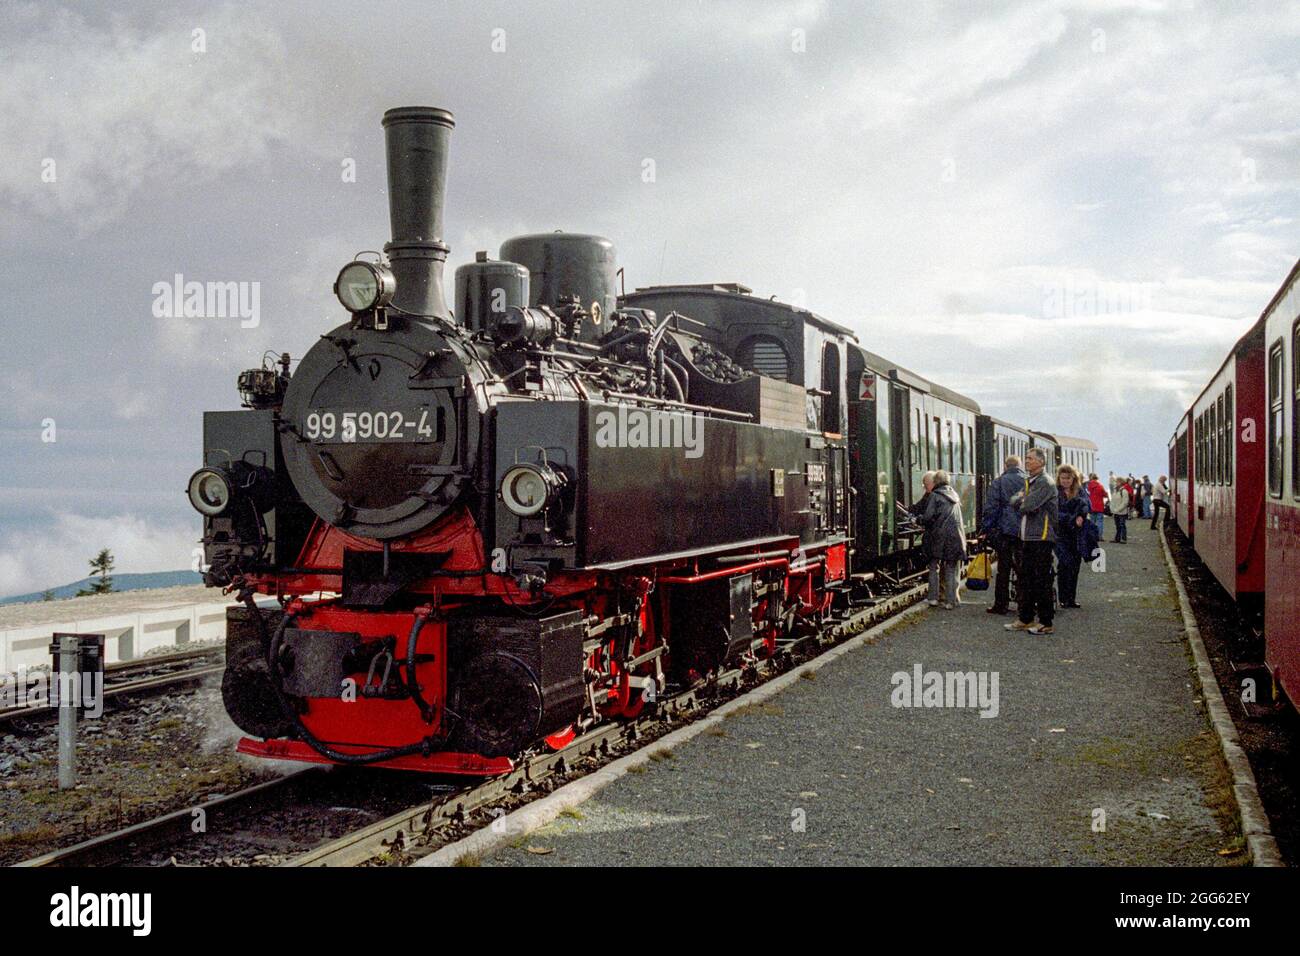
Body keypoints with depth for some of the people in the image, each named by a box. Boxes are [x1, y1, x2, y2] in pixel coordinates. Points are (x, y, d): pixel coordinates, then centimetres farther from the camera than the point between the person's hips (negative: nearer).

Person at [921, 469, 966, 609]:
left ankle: (933, 598, 7)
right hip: (956, 535, 4)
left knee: (934, 567, 9)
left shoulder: (935, 496, -7)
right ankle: (950, 600, 5)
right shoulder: (954, 495, 12)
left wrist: (920, 519, 7)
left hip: (939, 536, -4)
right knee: (951, 569, 7)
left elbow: (928, 517, -14)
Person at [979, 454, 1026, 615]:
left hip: (1005, 531, -2)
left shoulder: (998, 482, -3)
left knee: (1003, 568, 3)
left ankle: (1001, 604, 6)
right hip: (1024, 532, 2)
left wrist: (985, 529, -1)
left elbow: (990, 508, -6)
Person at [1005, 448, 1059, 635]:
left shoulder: (1045, 483, -13)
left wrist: (1021, 503, -2)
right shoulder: (1029, 482, 17)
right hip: (1026, 537, 9)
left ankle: (1046, 623, 1)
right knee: (1026, 578, 12)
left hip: (1041, 537, -9)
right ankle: (1025, 618, 20)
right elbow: (1014, 501, 11)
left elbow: (1029, 505, -22)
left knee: (1042, 581, -5)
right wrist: (1020, 497, -8)